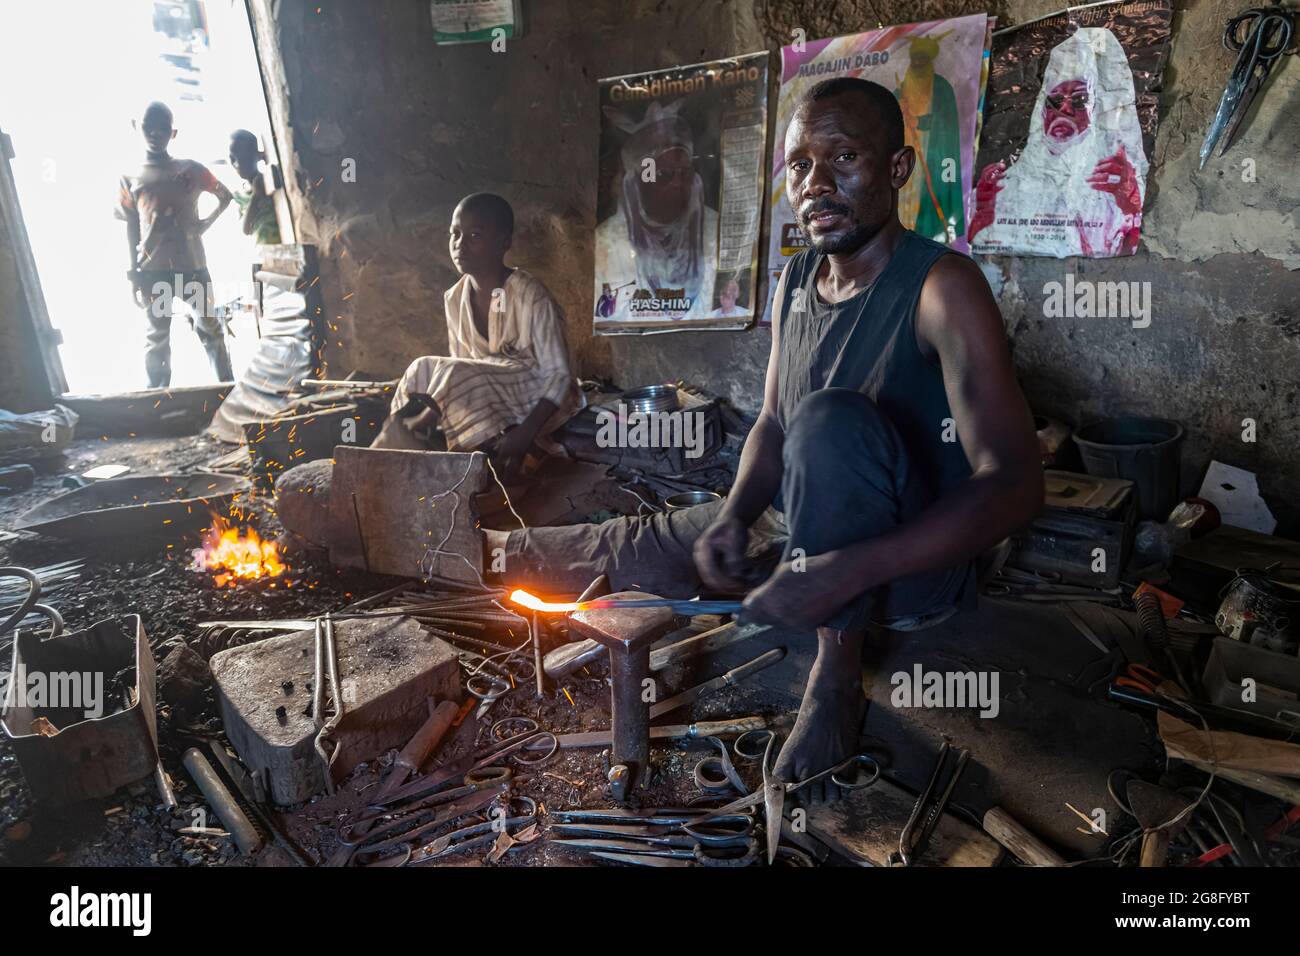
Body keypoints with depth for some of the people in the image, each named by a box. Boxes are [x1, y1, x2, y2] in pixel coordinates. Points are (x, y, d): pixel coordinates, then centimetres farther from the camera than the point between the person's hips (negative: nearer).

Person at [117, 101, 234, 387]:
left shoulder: (190, 169, 6)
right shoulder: (130, 179, 8)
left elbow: (225, 196, 18)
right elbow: (131, 228, 7)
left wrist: (206, 223, 4)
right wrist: (134, 274, 3)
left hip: (192, 265, 0)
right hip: (153, 271, 0)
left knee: (209, 328, 4)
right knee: (157, 337, 4)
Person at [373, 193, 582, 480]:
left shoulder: (530, 296, -18)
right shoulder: (454, 299, 1)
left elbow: (557, 375, -20)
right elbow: (460, 365, 5)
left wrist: (523, 436, -33)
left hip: (537, 399, -6)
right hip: (485, 404, 6)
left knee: (439, 373, -28)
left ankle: (417, 422, -7)